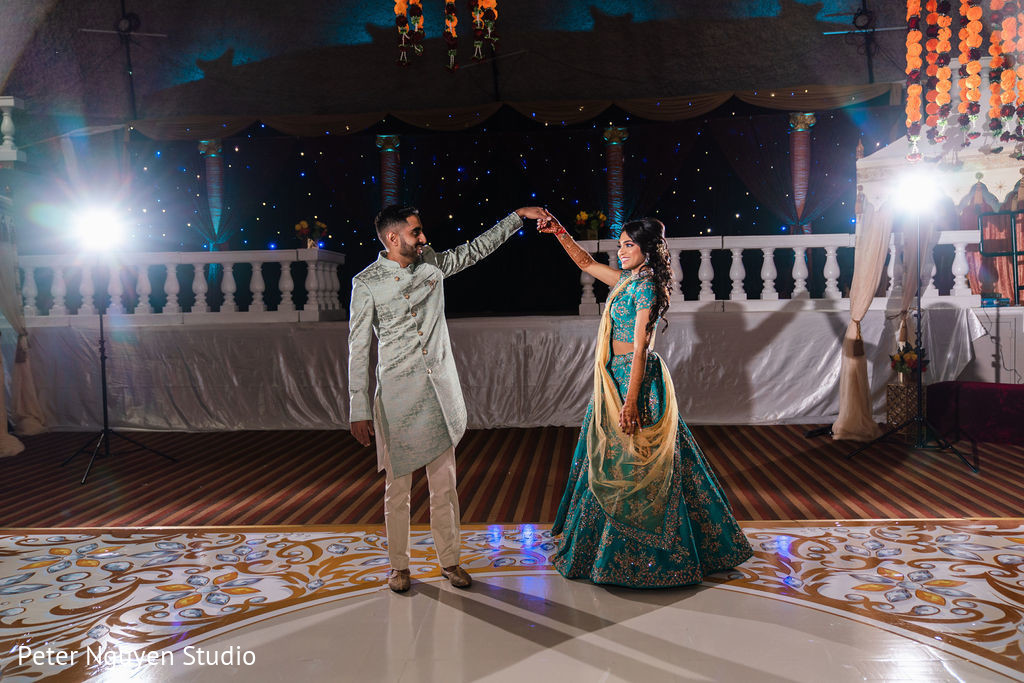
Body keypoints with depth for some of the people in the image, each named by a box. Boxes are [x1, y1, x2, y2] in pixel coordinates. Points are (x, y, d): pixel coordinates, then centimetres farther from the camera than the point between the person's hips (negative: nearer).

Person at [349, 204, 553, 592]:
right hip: (397, 397, -4)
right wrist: (360, 411, -10)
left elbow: (477, 249, 19)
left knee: (445, 484, 9)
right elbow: (359, 350, -8)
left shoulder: (431, 264, 6)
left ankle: (449, 560, 22)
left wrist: (519, 216, 16)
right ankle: (399, 565, 21)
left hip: (439, 393, 4)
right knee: (398, 488, 5)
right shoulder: (367, 284, -7)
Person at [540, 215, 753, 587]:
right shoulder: (627, 279, 11)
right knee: (612, 461, 16)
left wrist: (631, 400, -22)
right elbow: (586, 262, 23)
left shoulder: (646, 286, -16)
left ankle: (632, 557, 10)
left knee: (631, 465, -1)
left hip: (635, 380, -9)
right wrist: (559, 232, 12)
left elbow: (640, 348, -20)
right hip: (616, 377, 9)